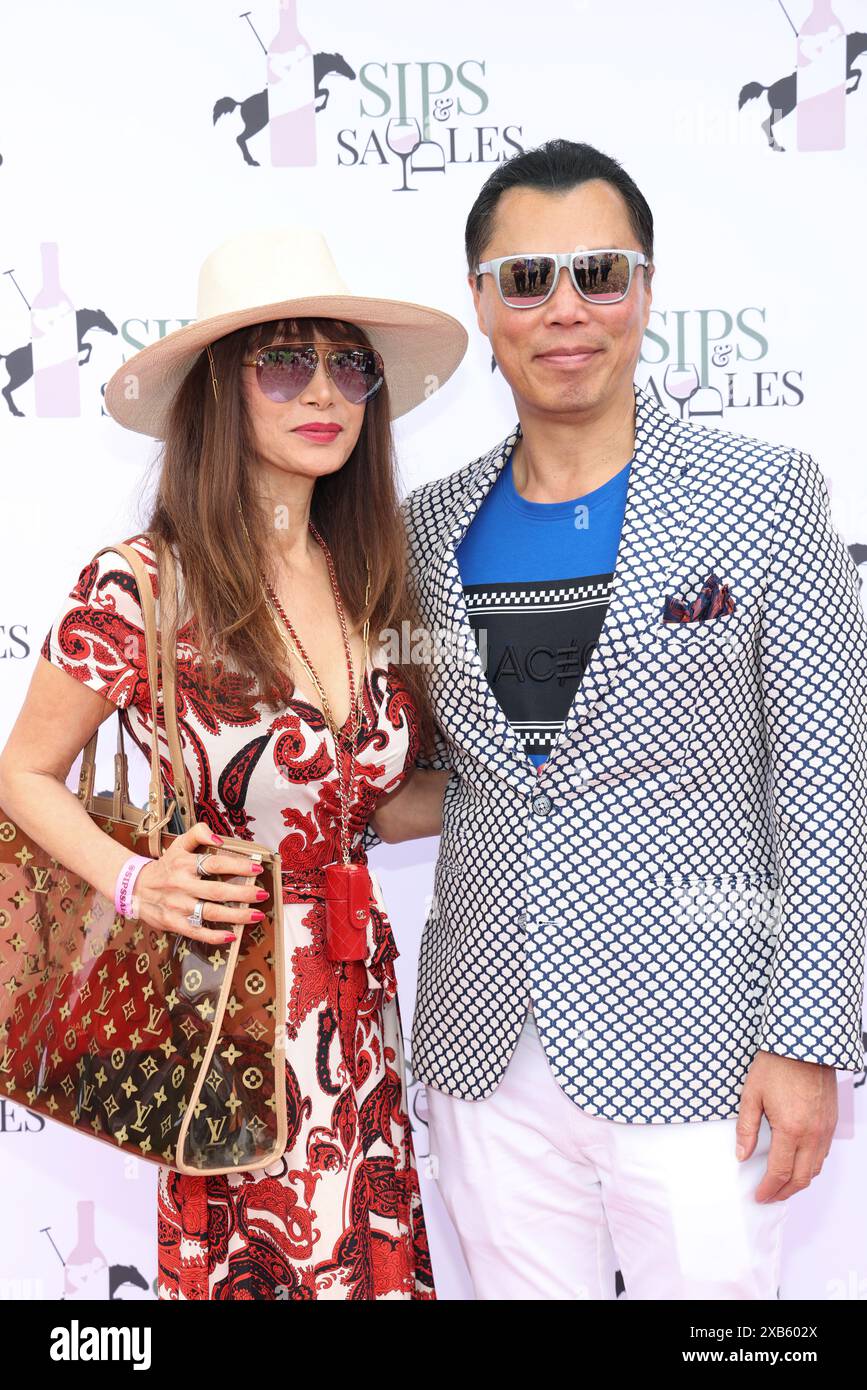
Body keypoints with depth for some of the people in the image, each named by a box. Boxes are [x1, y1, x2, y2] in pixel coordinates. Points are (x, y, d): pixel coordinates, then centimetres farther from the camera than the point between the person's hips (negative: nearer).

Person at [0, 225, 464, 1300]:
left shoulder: (373, 586, 2)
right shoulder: (139, 591, -13)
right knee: (239, 1267, 8)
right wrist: (135, 883, -15)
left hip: (359, 999, 5)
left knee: (375, 1264, 14)